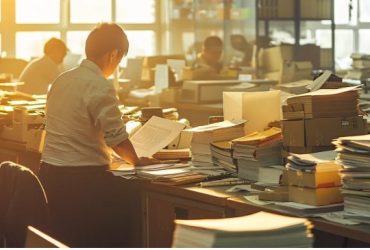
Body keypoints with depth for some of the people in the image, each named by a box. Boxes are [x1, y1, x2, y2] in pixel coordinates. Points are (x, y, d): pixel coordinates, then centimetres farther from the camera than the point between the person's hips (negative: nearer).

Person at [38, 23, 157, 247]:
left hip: (49, 173, 8)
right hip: (84, 179, -8)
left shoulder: (61, 80, 9)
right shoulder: (100, 87, -16)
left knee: (62, 244, 16)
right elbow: (117, 138, -15)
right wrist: (138, 162, 3)